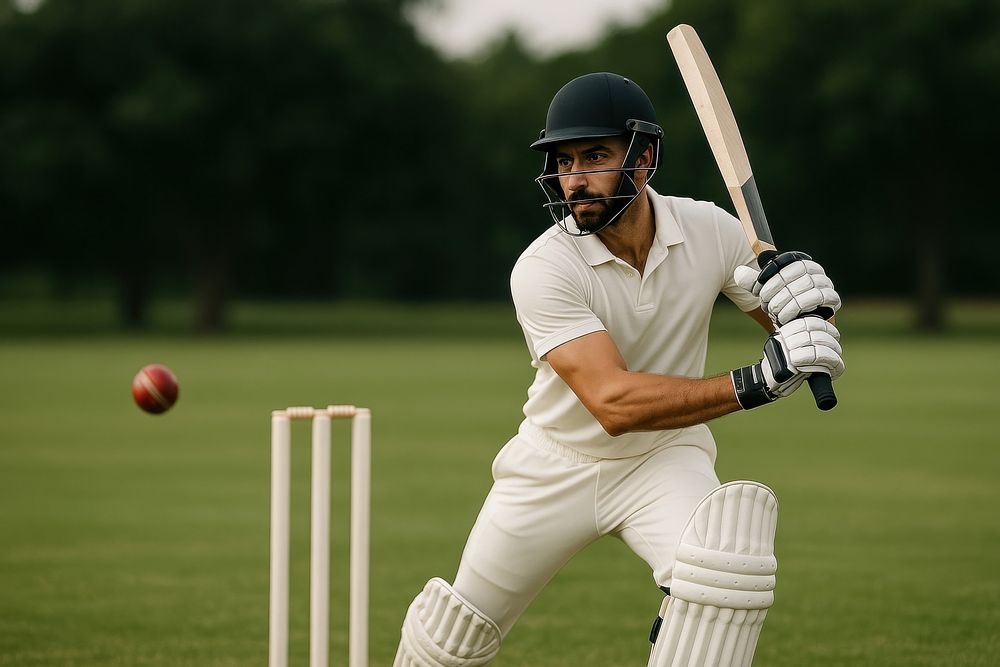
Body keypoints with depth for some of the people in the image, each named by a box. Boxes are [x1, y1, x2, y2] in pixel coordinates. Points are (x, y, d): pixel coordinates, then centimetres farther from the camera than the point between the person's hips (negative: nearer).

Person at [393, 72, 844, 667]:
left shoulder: (710, 231, -15)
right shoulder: (543, 269, -26)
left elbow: (791, 340, -3)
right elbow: (614, 403, -36)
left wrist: (805, 299, -29)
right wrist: (754, 384, -47)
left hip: (665, 462, 1)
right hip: (556, 466, -1)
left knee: (728, 560, -31)